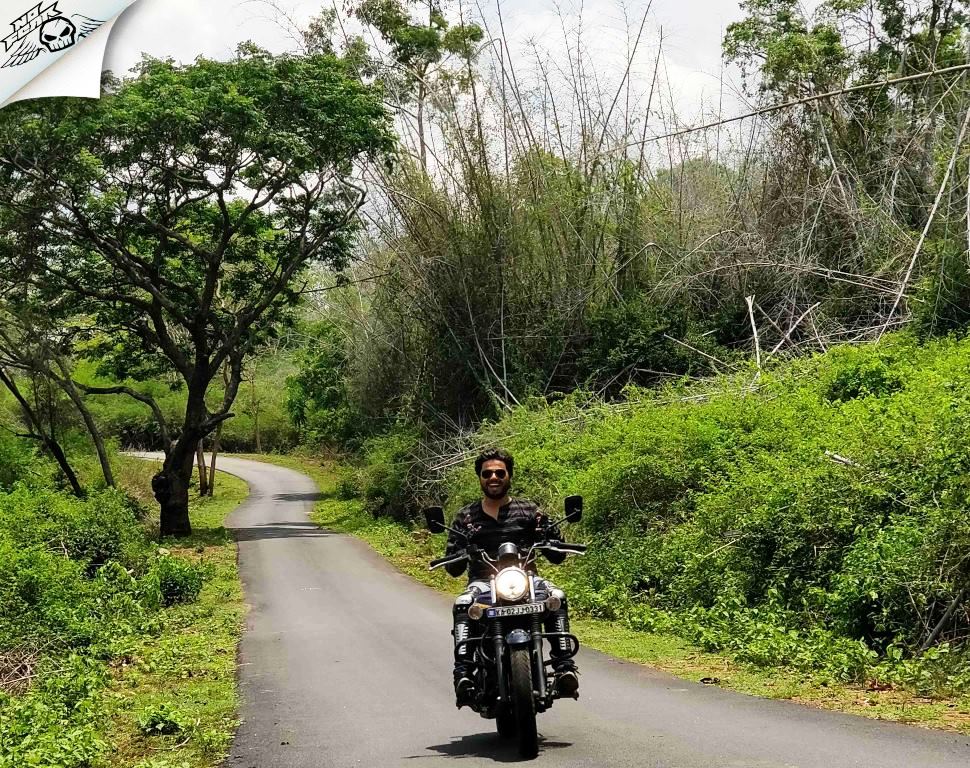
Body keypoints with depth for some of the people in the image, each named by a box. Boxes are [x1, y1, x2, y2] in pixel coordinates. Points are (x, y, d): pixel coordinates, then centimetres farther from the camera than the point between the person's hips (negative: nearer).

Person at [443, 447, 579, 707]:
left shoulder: (528, 510, 15)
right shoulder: (466, 516, 15)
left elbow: (557, 557, 11)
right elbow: (454, 568, 9)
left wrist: (552, 534, -11)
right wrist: (461, 547, -13)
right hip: (482, 582, 0)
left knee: (557, 597, -31)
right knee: (462, 605, -34)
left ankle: (563, 665, -35)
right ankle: (462, 672, -41)